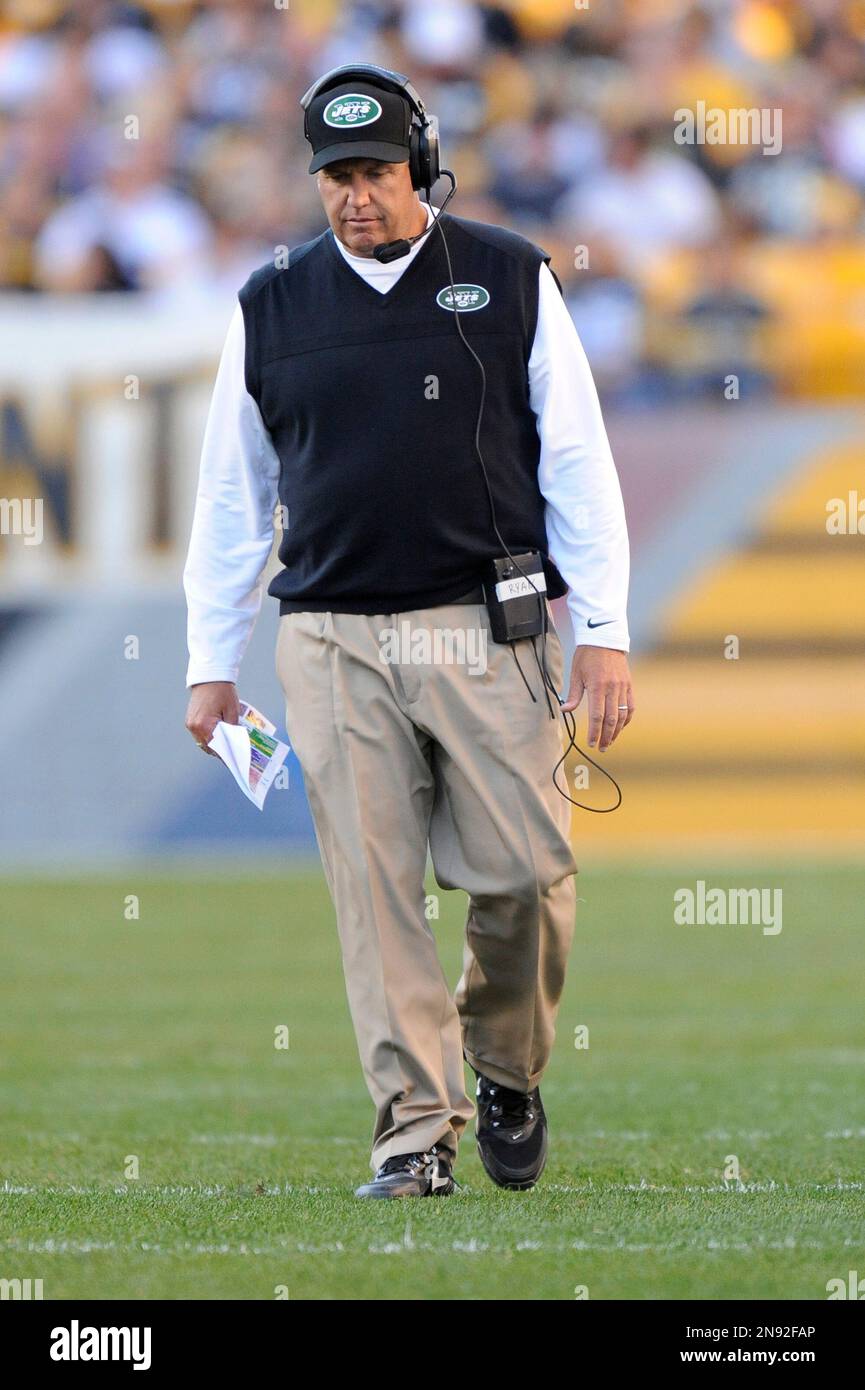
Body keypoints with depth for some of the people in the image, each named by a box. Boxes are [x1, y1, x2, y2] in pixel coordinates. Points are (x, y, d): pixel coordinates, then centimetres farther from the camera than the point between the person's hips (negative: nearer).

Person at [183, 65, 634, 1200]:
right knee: (375, 892, -4)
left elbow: (576, 460, 4)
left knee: (526, 871, -5)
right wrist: (212, 662, 11)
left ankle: (507, 1073, 21)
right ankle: (416, 1129, 1)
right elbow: (231, 495, 15)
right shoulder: (272, 306, 10)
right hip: (332, 643, 1)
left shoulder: (512, 279, 5)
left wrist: (604, 631, -3)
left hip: (488, 632, -1)